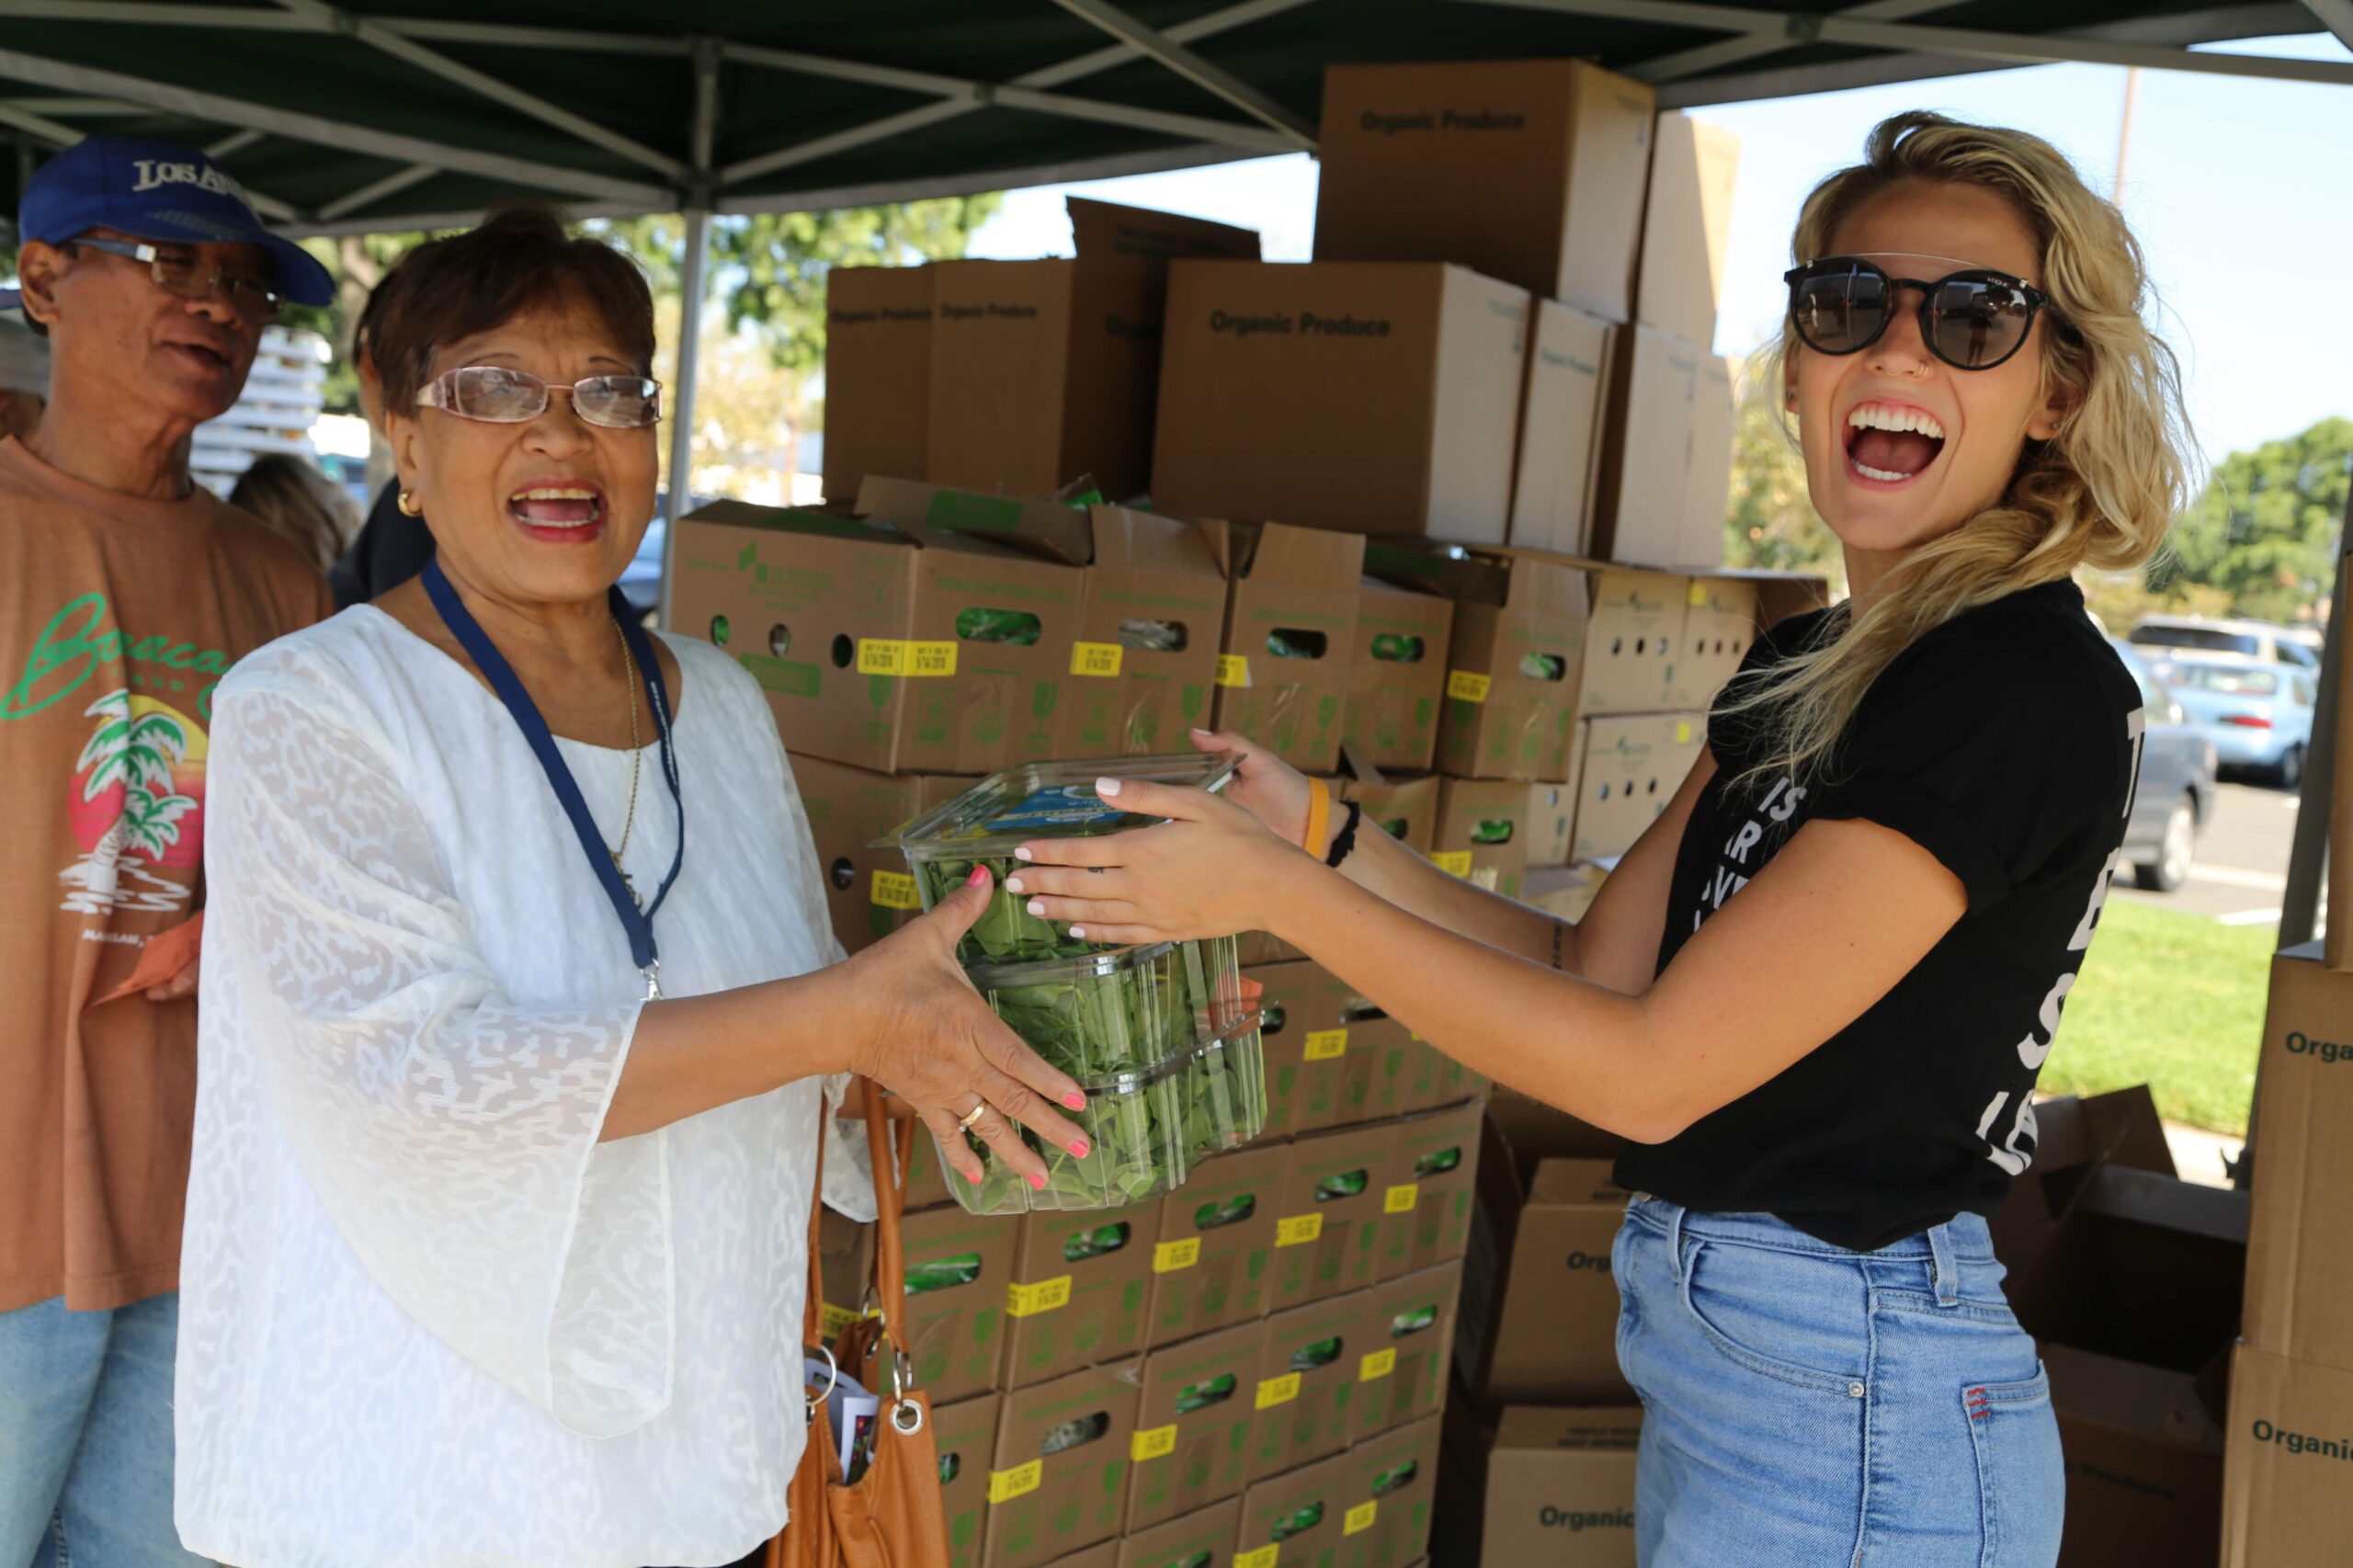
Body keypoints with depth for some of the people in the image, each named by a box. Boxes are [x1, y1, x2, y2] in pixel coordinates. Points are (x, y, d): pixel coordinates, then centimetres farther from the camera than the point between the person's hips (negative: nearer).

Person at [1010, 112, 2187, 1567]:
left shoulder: (2030, 689, -21)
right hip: (1728, 1355, 8)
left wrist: (1276, 893, -19)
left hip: (1849, 1422, -8)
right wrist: (1324, 835, -4)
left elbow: (1650, 1067, -22)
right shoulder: (1810, 665, 7)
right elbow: (1597, 967, 5)